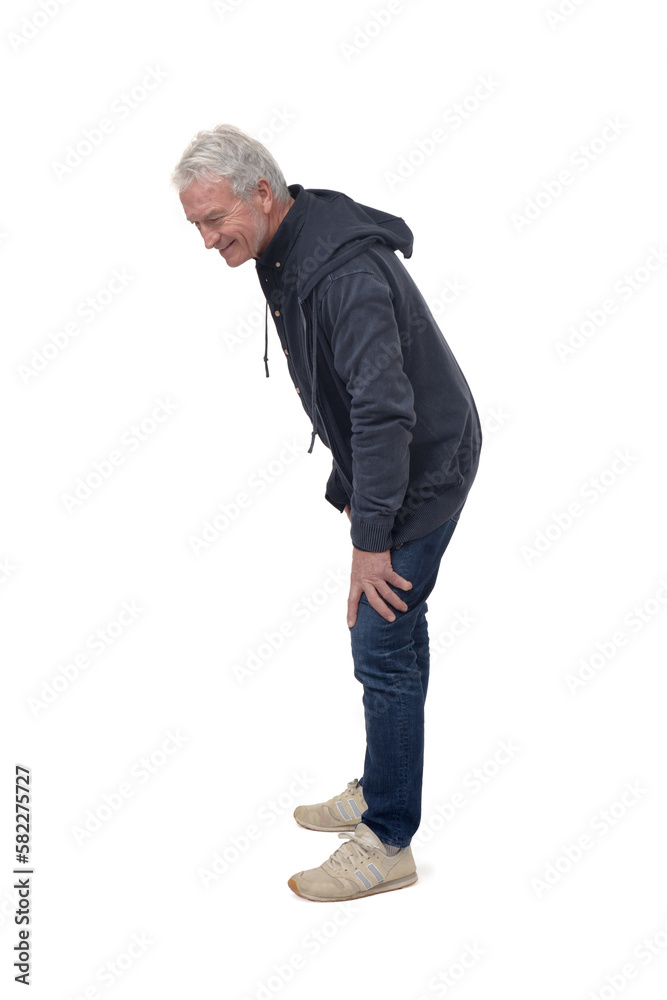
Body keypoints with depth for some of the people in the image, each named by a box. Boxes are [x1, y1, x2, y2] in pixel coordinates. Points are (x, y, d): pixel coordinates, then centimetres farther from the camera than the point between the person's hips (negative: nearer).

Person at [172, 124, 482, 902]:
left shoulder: (346, 270, -27)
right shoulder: (284, 254, 5)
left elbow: (385, 412, -31)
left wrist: (370, 539, -26)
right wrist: (345, 488, 17)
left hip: (423, 468, -10)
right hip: (387, 463, 10)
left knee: (382, 646, -5)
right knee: (394, 635, 17)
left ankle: (388, 844, 10)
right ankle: (381, 792, 33)